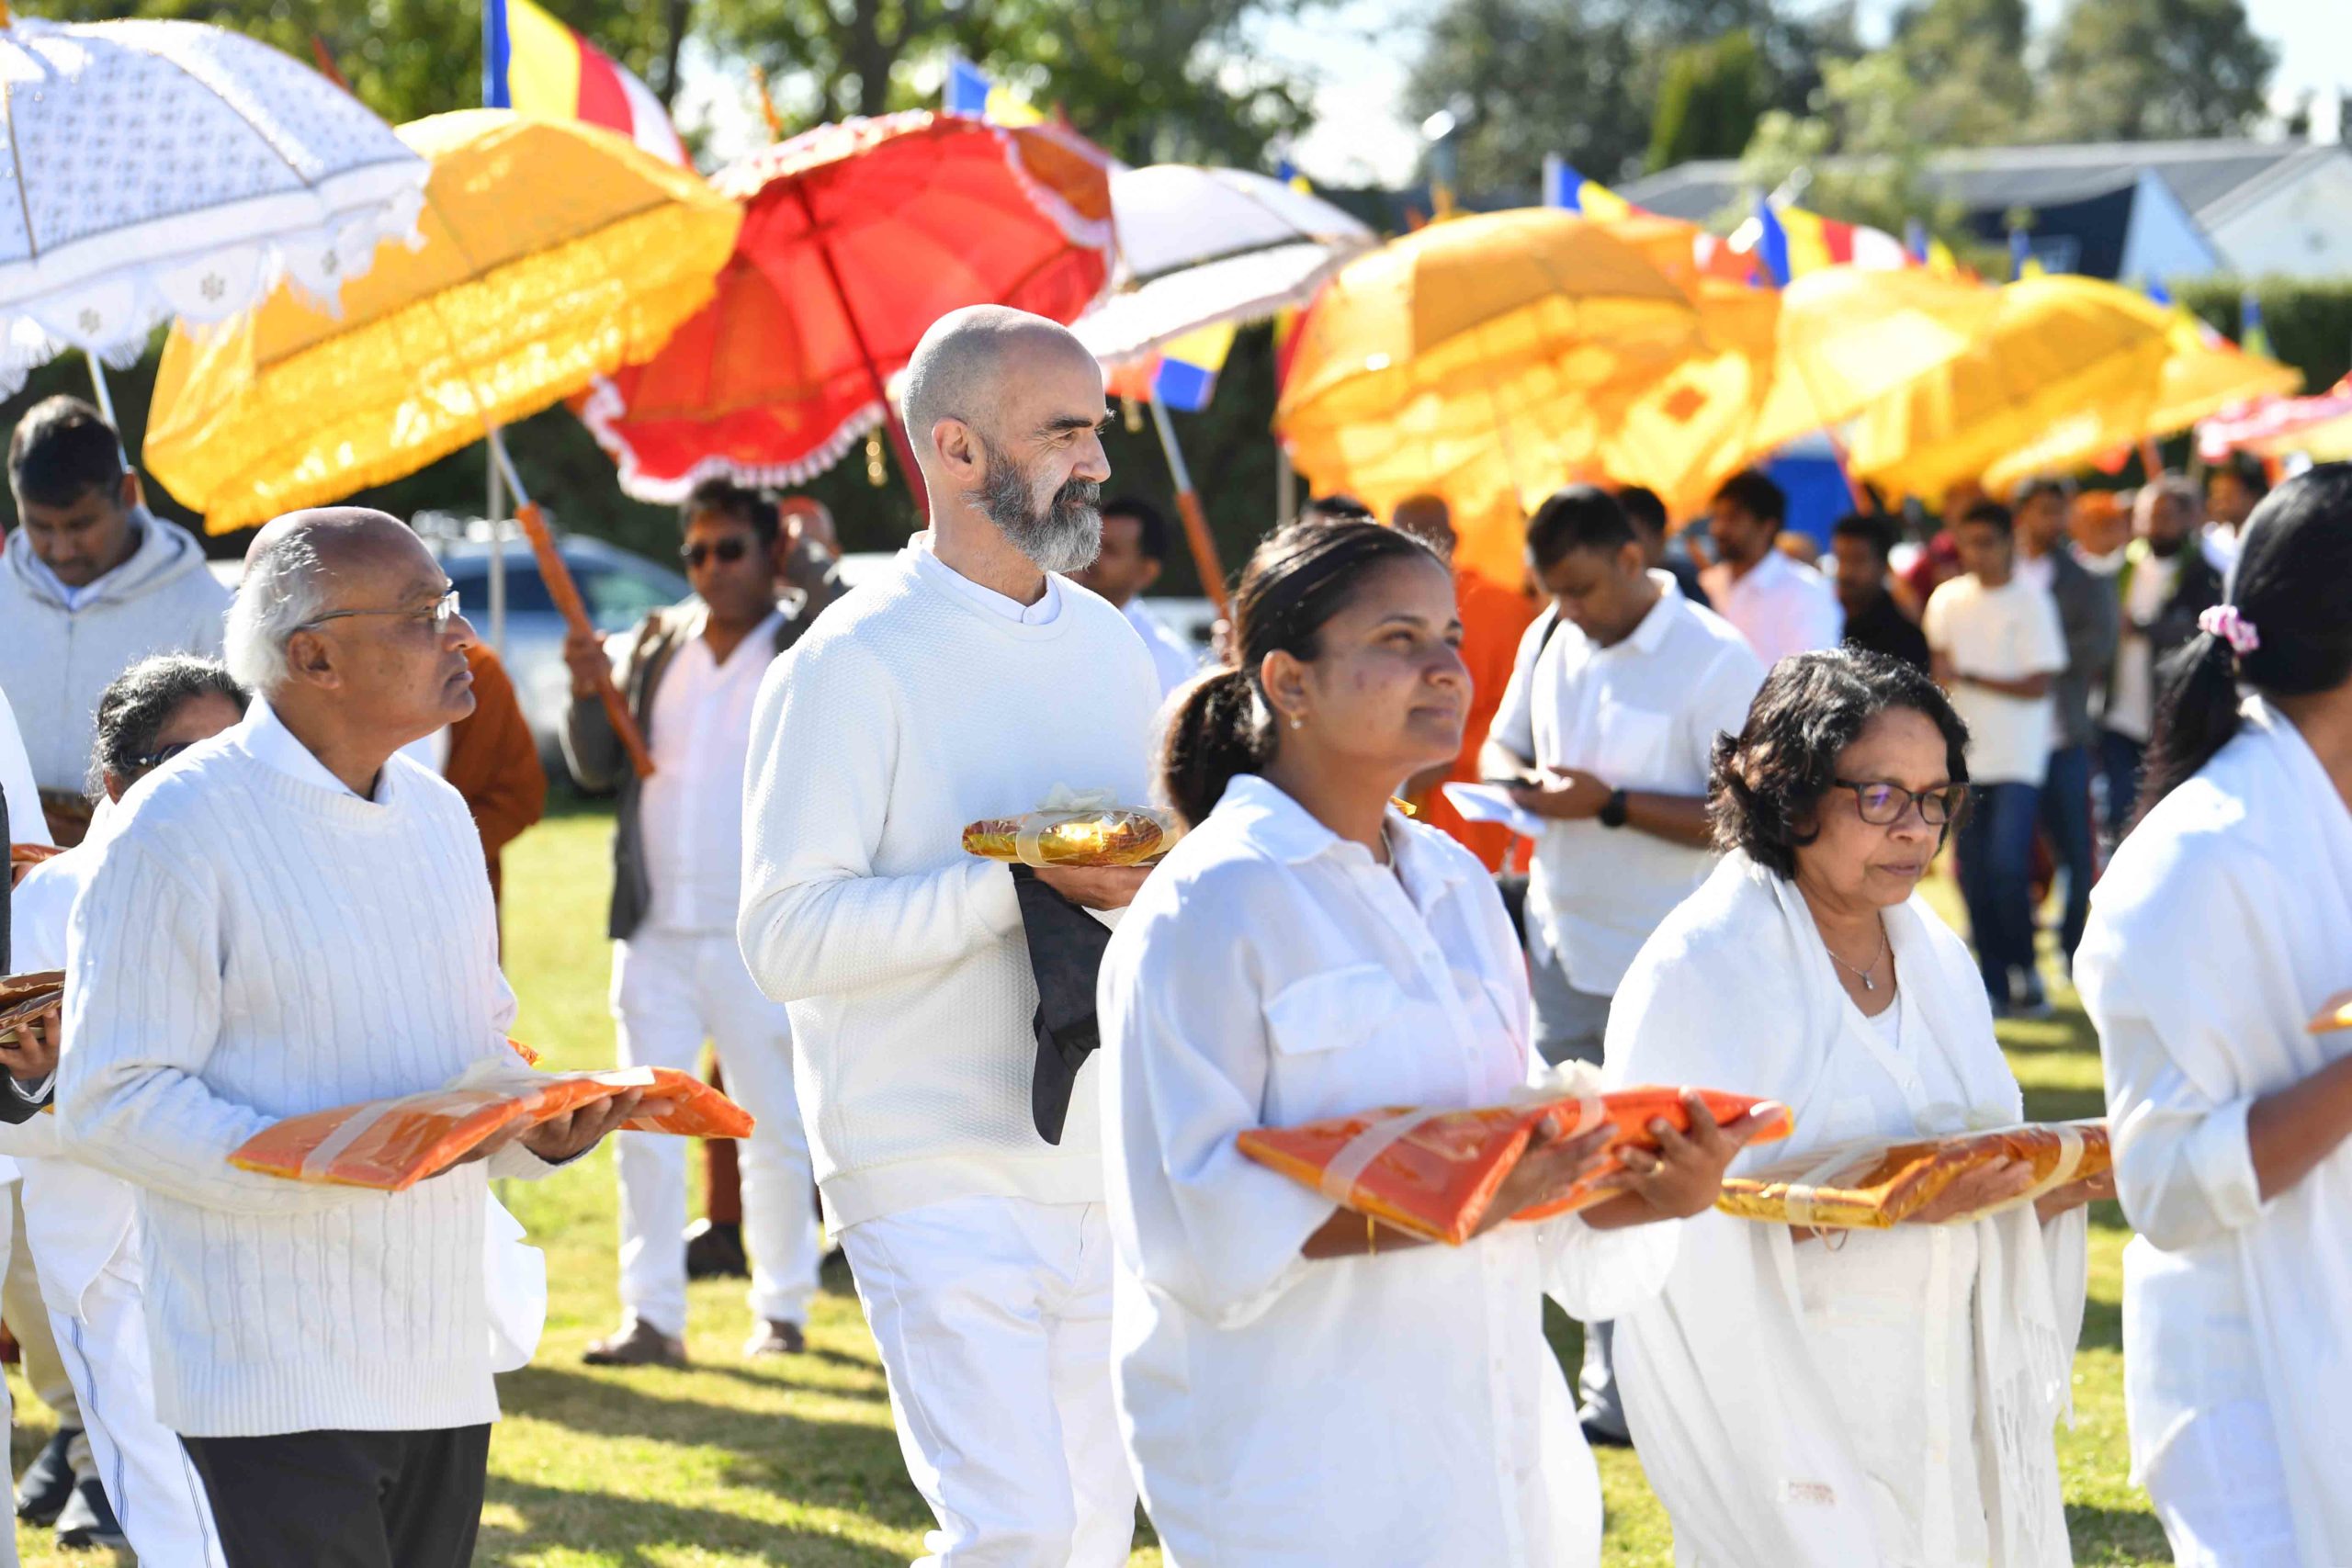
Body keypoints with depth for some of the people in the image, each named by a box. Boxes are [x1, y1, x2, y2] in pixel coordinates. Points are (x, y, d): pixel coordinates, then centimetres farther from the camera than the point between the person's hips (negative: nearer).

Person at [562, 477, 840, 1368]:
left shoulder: (805, 647, -1)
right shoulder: (655, 648, 12)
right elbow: (595, 768, 13)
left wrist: (805, 571, -14)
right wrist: (591, 691, -5)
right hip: (655, 935, 4)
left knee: (774, 1135, 4)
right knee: (644, 1130, 2)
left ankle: (782, 1310, 15)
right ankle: (652, 1319, 5)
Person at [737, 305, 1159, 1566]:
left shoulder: (1112, 648, 12)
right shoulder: (853, 665, -9)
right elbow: (788, 937, -17)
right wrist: (1023, 884, -23)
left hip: (1099, 1170, 7)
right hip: (939, 1173, -7)